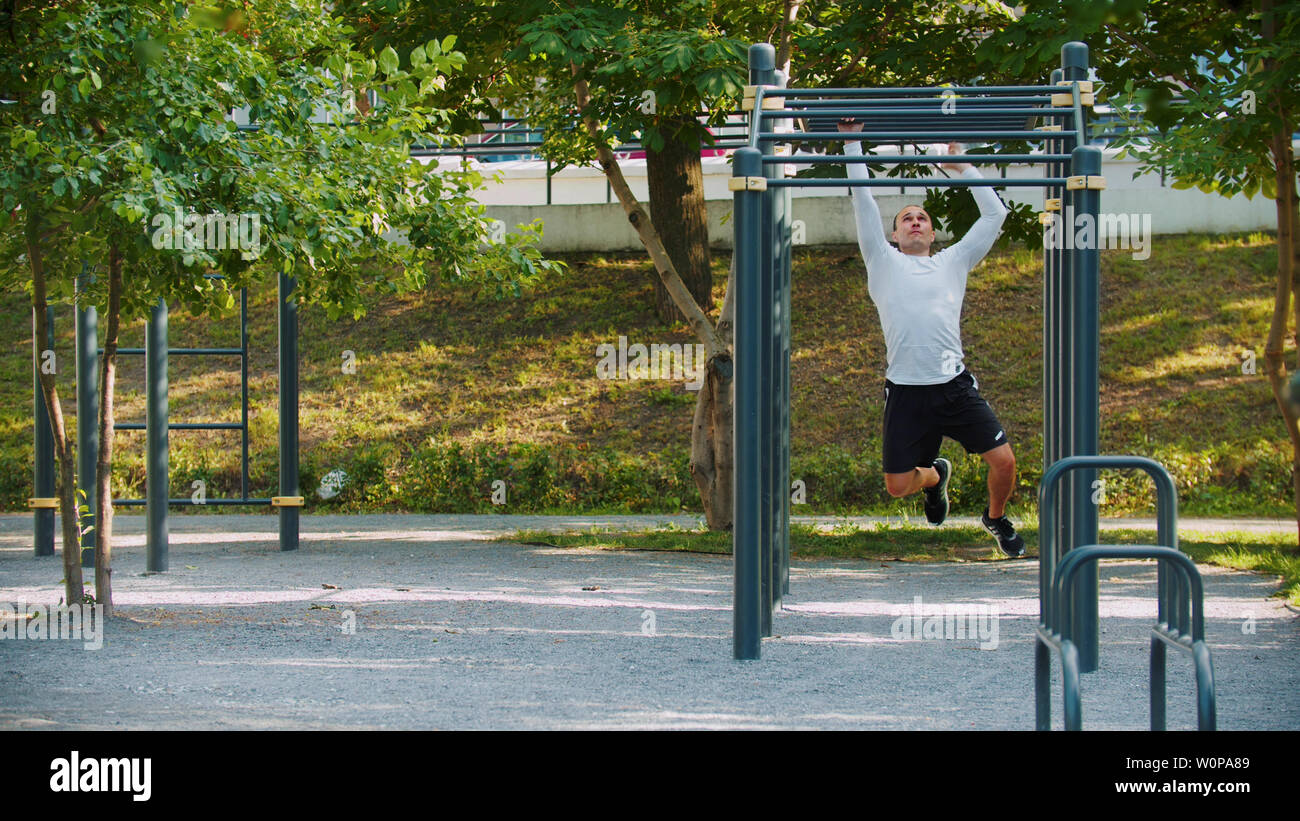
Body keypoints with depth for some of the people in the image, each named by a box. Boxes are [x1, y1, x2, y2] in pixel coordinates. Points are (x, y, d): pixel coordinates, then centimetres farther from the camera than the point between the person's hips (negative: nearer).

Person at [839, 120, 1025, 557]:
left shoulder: (952, 262, 17)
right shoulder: (884, 262, 14)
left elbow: (995, 213, 18)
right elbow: (863, 203, 12)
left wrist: (963, 167, 22)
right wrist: (852, 144, 12)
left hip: (955, 385, 0)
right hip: (905, 391, 0)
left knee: (1004, 461, -10)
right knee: (898, 484, 1)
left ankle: (996, 518, 24)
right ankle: (935, 475, 39)